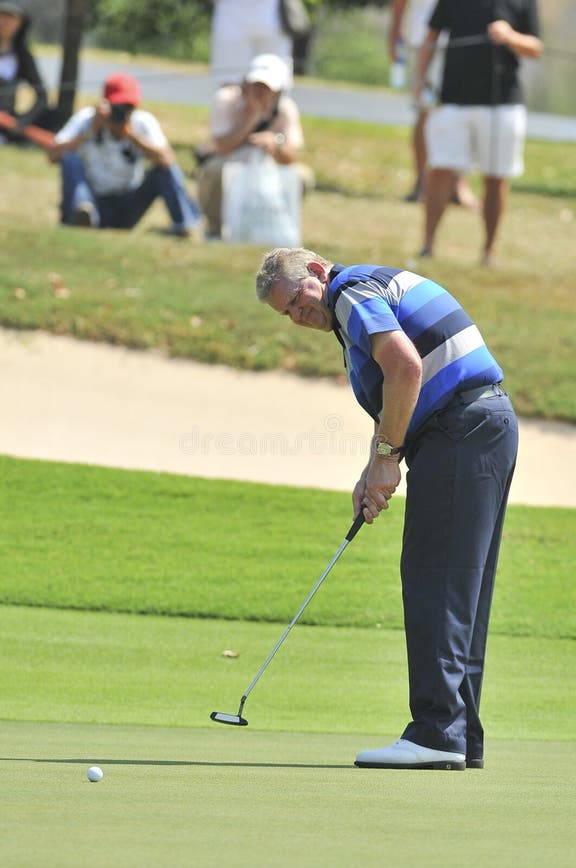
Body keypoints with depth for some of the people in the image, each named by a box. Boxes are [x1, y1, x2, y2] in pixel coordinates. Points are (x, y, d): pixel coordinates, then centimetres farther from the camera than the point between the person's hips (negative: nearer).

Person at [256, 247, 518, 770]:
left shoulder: (353, 293, -7)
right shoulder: (377, 287, 25)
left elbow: (406, 366, -23)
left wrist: (386, 455, -15)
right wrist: (375, 472, 13)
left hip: (460, 432, -10)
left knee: (435, 582, -10)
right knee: (461, 589, 10)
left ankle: (437, 732, -14)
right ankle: (462, 737, 11)